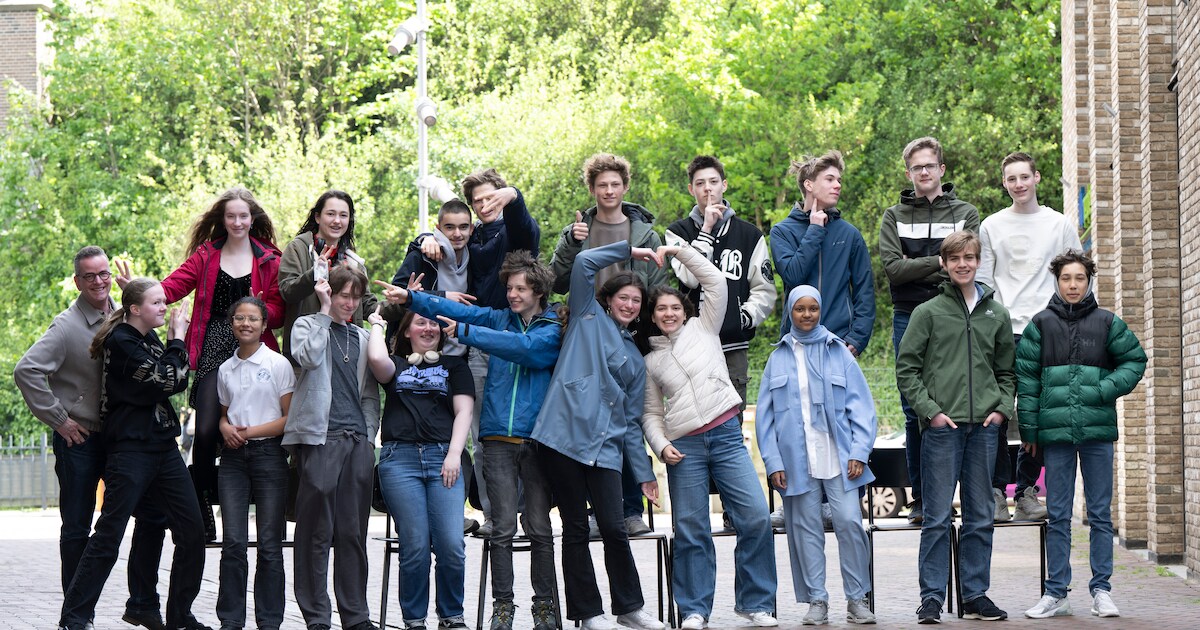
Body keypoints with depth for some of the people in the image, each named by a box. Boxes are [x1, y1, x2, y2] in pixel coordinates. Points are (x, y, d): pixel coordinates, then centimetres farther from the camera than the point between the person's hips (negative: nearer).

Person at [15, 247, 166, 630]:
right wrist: (58, 419, -16)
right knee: (77, 529, 1)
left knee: (153, 516, 4)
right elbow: (27, 371, -20)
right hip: (79, 440, -5)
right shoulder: (68, 326, -11)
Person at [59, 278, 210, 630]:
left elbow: (179, 382, 12)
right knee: (108, 536, -8)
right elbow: (164, 381, -15)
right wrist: (177, 340, -2)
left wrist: (175, 340, 2)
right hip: (131, 450, -8)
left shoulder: (150, 339, 15)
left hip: (163, 448, 8)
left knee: (192, 532, 4)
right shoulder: (120, 342, -10)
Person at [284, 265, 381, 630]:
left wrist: (369, 435, 9)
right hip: (320, 438, -4)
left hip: (358, 440, 4)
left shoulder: (362, 337, 21)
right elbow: (308, 356, -15)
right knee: (317, 531, -5)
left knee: (353, 532, 4)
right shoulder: (307, 326, 8)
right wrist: (325, 311, -9)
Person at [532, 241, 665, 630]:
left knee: (613, 528, -4)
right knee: (575, 528, 1)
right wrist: (630, 251, 3)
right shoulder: (589, 317, 12)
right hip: (564, 437, -4)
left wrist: (644, 473, 15)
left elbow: (632, 420, 21)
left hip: (605, 448, 4)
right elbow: (583, 264, -2)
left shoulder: (634, 358, 23)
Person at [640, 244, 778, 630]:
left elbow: (716, 283, 6)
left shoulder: (703, 329, 13)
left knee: (756, 517, -10)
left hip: (726, 435, -1)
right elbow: (652, 413, 13)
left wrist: (680, 251, 6)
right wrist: (661, 446, -4)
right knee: (691, 530, -1)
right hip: (683, 447, 1)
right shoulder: (650, 361, 15)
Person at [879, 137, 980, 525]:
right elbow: (892, 268, -4)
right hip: (909, 321, 1)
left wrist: (915, 269, -8)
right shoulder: (894, 217, 11)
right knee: (915, 413, 0)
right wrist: (938, 263, -11)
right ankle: (920, 498, 4)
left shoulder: (965, 214, 10)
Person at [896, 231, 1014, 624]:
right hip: (942, 426, -4)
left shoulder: (996, 313, 12)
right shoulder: (929, 312, 2)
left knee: (980, 517, 8)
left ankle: (976, 595, 14)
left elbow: (1007, 369, 18)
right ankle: (931, 598, -1)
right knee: (938, 517, -3)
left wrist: (1003, 407, 2)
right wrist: (929, 410, -9)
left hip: (984, 427, 4)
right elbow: (906, 369, -1)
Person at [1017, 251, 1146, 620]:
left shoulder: (1107, 323, 5)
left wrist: (1108, 389, -7)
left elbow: (1135, 360, 10)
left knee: (1100, 513, 5)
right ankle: (1056, 593, 9)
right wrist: (1029, 428, 0)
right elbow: (1026, 377, 4)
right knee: (1058, 516, 4)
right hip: (1056, 431, 0)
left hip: (1098, 429, 0)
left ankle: (1101, 590, 11)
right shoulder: (1041, 325, 4)